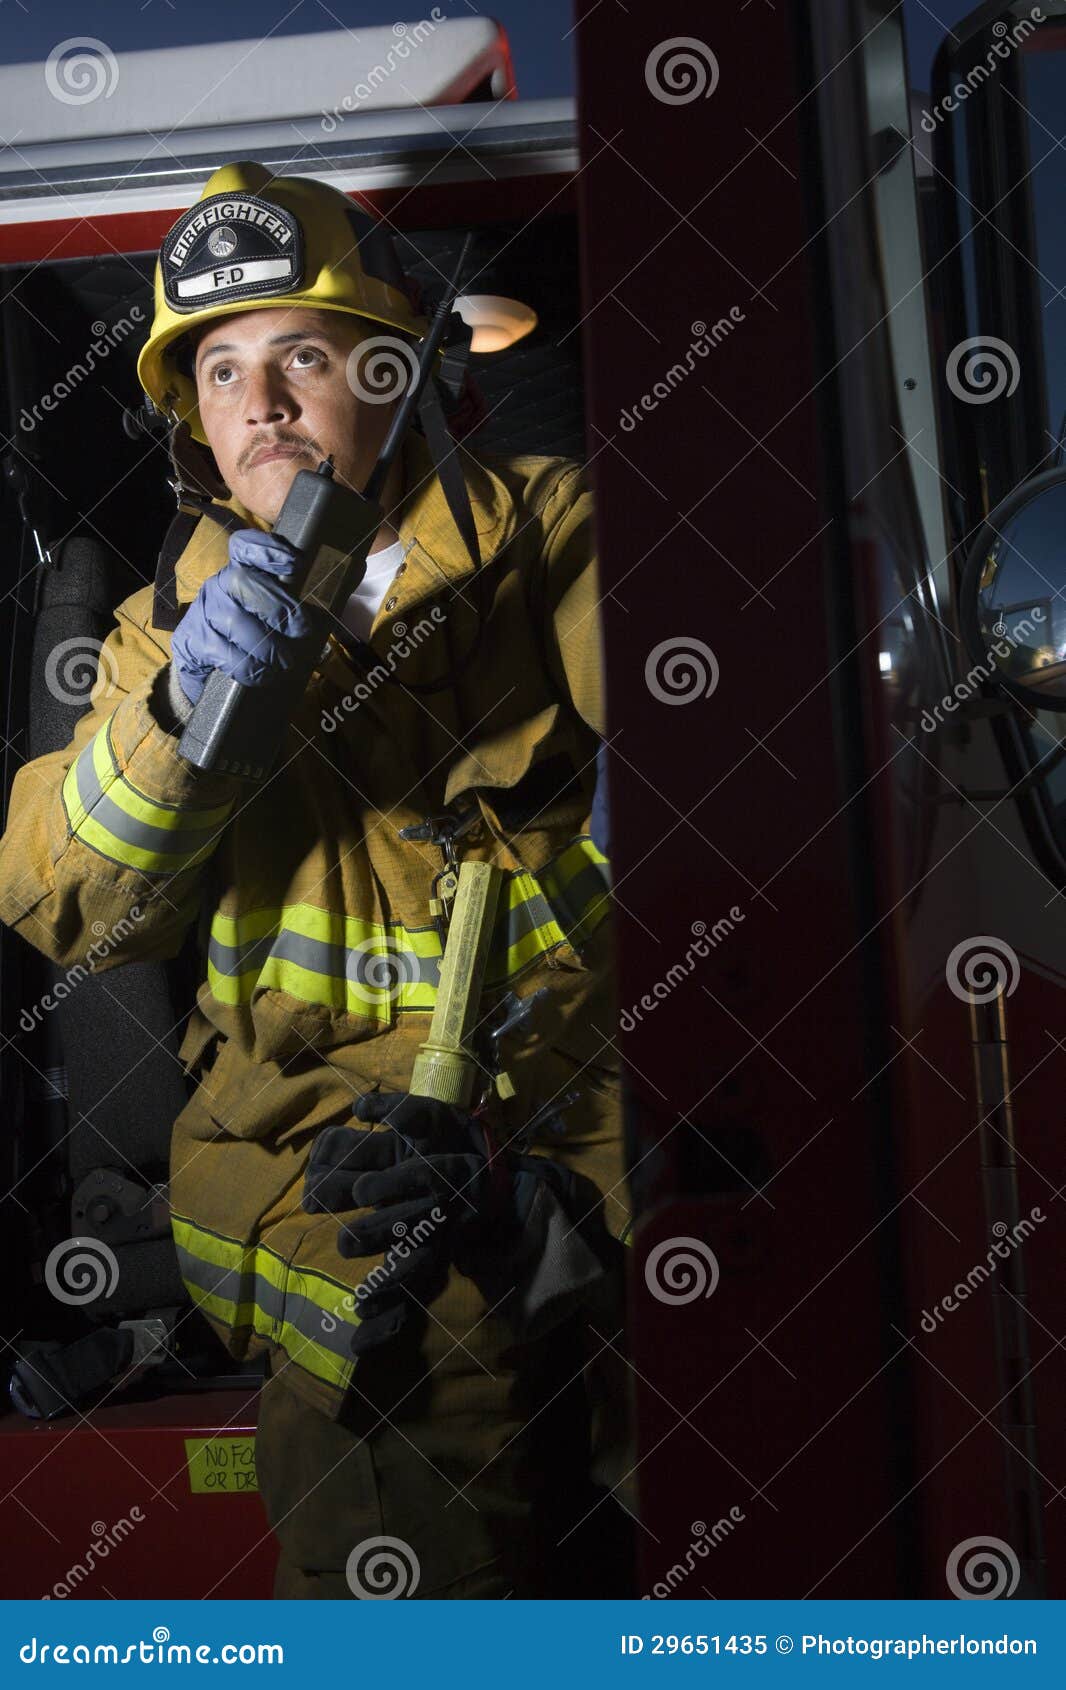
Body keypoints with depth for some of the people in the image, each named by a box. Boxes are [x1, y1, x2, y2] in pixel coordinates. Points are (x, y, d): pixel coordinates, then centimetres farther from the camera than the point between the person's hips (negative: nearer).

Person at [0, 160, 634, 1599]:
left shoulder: (550, 538, 7)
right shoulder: (174, 617, 16)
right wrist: (181, 711, -16)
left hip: (582, 1087, 0)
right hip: (308, 1122, 1)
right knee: (423, 1312, -27)